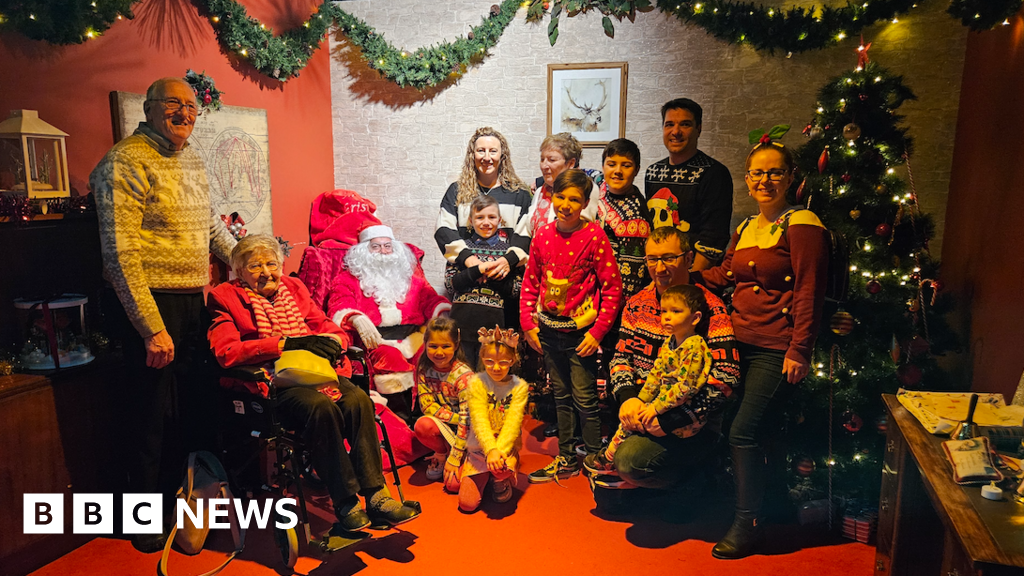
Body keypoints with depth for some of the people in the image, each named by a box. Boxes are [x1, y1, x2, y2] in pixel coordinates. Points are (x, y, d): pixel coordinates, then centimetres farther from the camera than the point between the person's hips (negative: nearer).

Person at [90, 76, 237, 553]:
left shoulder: (192, 160, 13)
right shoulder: (126, 162, -13)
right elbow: (121, 253, -19)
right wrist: (152, 329, -21)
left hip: (194, 301, 8)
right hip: (151, 303, -7)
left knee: (184, 408, 17)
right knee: (151, 414, 4)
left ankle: (179, 495, 35)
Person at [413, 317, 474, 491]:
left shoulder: (464, 376, -22)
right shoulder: (424, 369, -7)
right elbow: (427, 406, -8)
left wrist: (454, 458, -22)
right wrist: (455, 417, -22)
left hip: (466, 432, -4)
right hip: (443, 425, 4)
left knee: (453, 484, -21)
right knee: (422, 425, -32)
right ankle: (441, 455, -1)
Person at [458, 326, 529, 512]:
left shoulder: (519, 387, -7)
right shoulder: (477, 383, -9)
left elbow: (513, 423, -16)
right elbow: (479, 421, -18)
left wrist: (499, 450, -32)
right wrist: (490, 450, -33)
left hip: (506, 448, -1)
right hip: (478, 448, 1)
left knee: (501, 469, -35)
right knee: (467, 503, -9)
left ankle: (501, 482, 4)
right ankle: (485, 476, 24)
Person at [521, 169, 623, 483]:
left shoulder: (594, 236, -12)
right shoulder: (543, 235, 2)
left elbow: (613, 288, -11)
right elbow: (530, 282, 11)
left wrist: (597, 331, -14)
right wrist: (528, 323, 5)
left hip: (580, 331, -5)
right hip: (548, 329, 5)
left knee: (585, 399, 2)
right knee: (561, 396, 16)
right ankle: (566, 459, 30)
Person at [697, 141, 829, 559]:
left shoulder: (802, 225, -9)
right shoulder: (746, 227, 15)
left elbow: (809, 292, -13)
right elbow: (723, 276, 21)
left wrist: (799, 351, -15)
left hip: (776, 351, -7)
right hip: (741, 344, 7)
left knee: (744, 432, -8)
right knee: (753, 434, 13)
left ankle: (748, 525, 7)